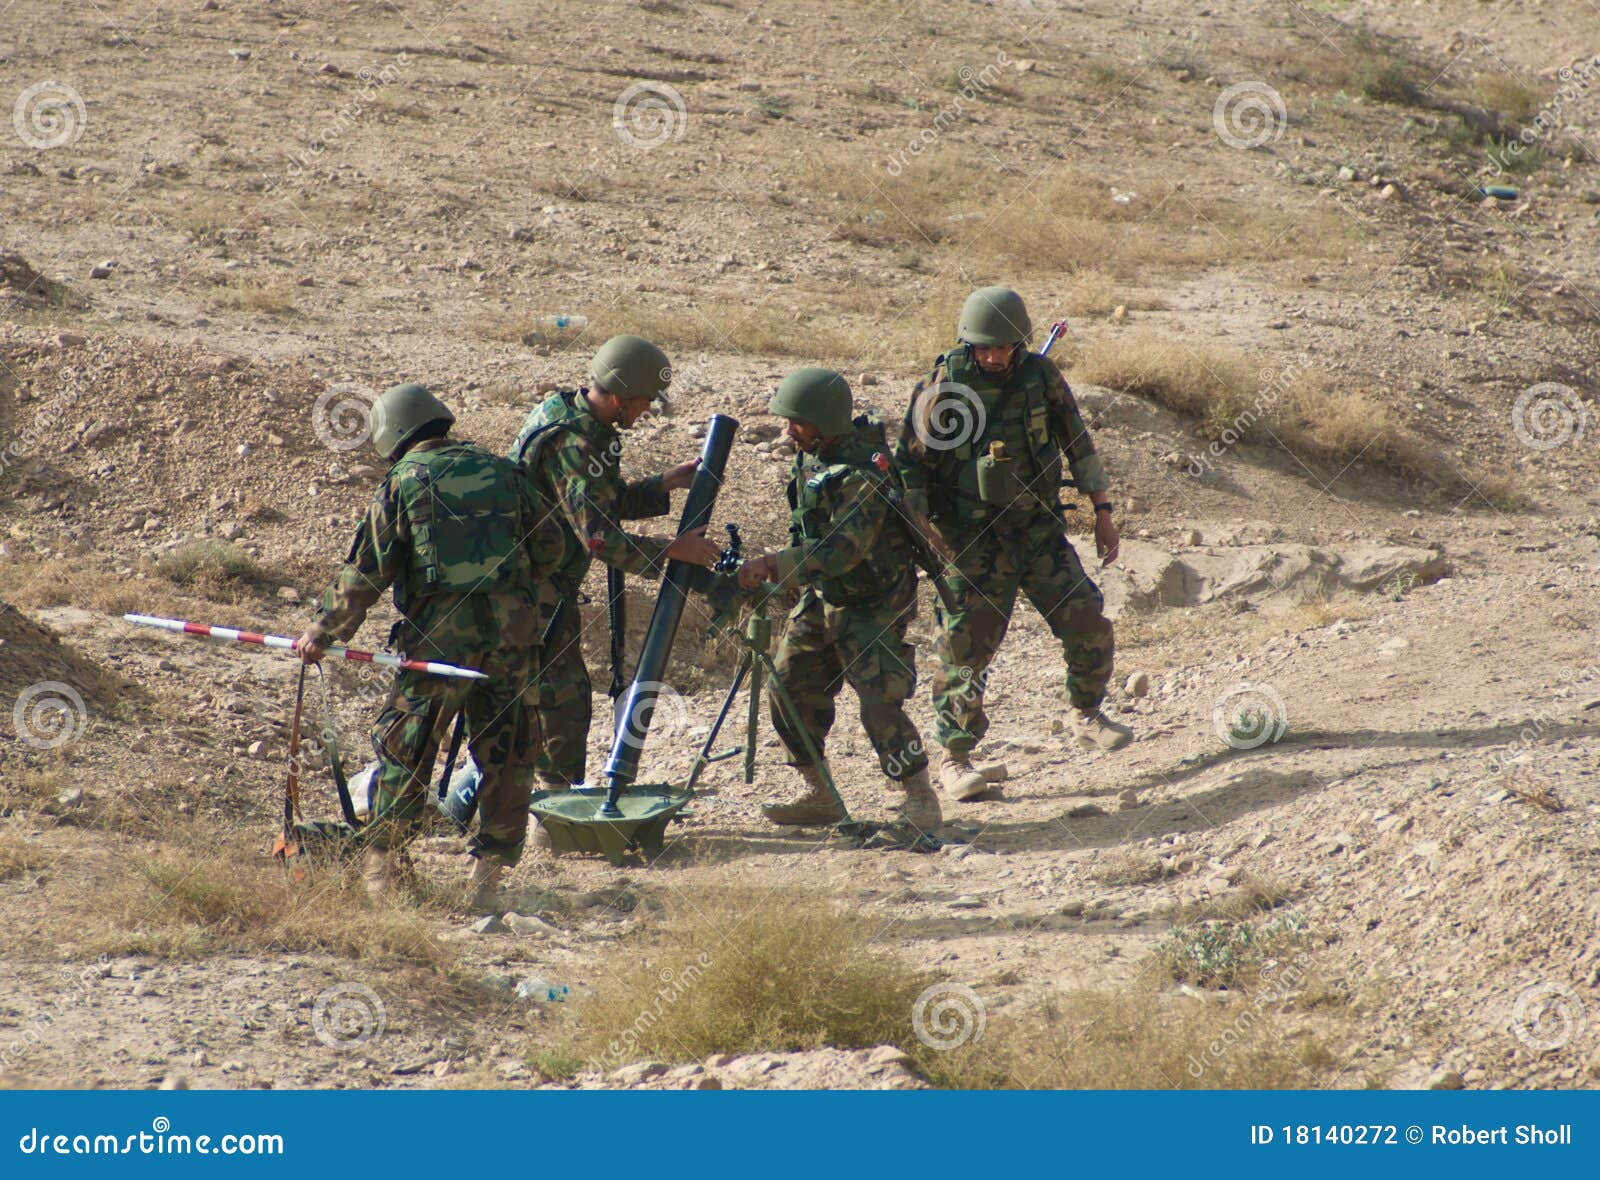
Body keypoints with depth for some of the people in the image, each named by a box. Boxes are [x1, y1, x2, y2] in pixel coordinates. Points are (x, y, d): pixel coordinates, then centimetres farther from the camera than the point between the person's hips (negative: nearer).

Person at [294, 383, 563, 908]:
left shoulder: (403, 481, 1)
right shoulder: (502, 470, 12)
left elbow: (365, 570, -1)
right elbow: (549, 546, 14)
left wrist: (322, 633, 6)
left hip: (442, 632, -3)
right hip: (513, 628, 4)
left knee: (402, 746, 7)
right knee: (506, 751, 11)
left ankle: (384, 864, 10)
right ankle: (493, 864, 11)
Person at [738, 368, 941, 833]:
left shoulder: (861, 476, -29)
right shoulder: (814, 455, -1)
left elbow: (842, 551, -38)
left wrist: (773, 565, -41)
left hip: (872, 605, -9)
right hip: (824, 598, 9)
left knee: (880, 705, -15)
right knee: (791, 691, 8)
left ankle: (917, 799, 1)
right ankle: (819, 797, 20)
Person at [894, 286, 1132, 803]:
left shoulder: (1041, 376, -1)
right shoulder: (942, 388, -12)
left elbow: (1077, 442, 9)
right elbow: (911, 466, -7)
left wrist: (1103, 512, 9)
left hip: (1039, 528, 4)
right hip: (972, 541, -4)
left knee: (1088, 625, 0)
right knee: (967, 647, -5)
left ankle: (1087, 718, 24)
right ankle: (954, 759, 6)